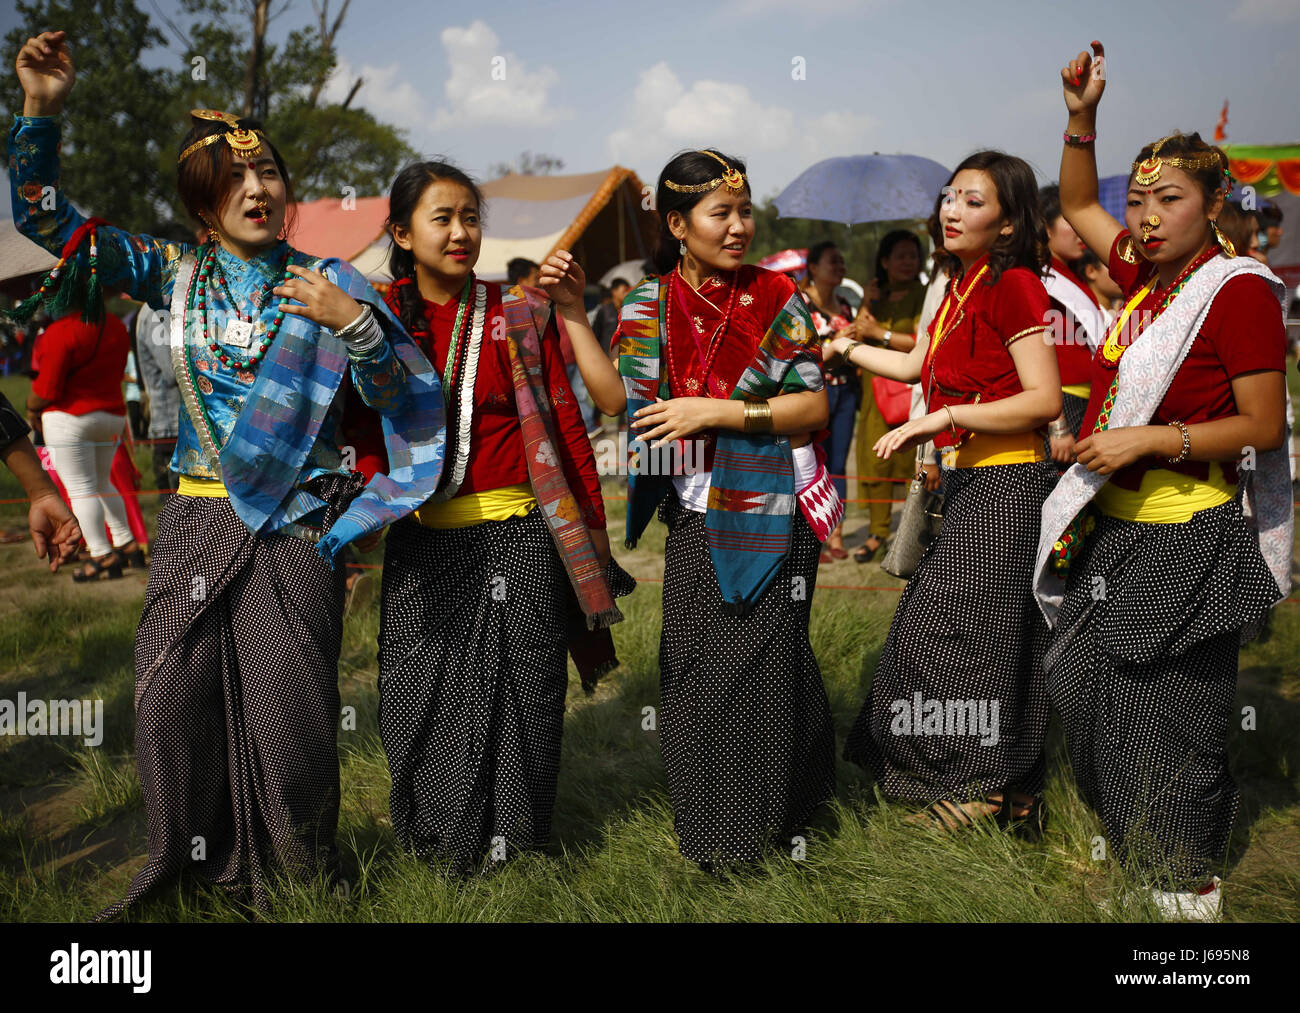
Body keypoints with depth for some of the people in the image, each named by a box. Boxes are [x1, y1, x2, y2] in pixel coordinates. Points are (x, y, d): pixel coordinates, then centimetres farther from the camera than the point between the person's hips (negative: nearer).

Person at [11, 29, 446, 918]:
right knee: (175, 695, 4)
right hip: (198, 519, 2)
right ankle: (196, 867, 22)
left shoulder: (329, 283, 1)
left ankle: (299, 874, 19)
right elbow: (42, 216, 4)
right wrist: (42, 109, -10)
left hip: (299, 523, -2)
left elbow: (408, 400, -5)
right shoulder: (175, 273, 6)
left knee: (291, 702, -1)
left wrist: (353, 322, -22)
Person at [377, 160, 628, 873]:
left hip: (517, 536, -1)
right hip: (423, 543, 1)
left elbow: (566, 426, 2)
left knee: (517, 696, 4)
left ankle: (512, 836, 24)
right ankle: (435, 839, 28)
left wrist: (590, 533, 1)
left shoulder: (519, 315, 1)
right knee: (425, 699, 8)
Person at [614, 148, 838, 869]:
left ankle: (764, 822, 16)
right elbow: (620, 400, -6)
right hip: (695, 518, 3)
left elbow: (814, 405, -6)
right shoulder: (649, 305, 4)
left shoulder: (775, 298, -2)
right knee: (693, 666, 6)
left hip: (771, 516, -2)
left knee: (762, 661, -1)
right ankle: (707, 830, 23)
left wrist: (718, 411, -16)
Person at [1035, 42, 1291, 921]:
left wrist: (1151, 439, -20)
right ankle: (1129, 839, 33)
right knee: (1085, 684, 14)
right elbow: (1079, 206, 24)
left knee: (1174, 702, 2)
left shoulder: (1239, 291, -14)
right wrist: (1082, 118, 13)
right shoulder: (1146, 274, 7)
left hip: (1184, 537, -8)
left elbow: (1263, 427, -15)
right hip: (1113, 525, 8)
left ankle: (1191, 877, 20)